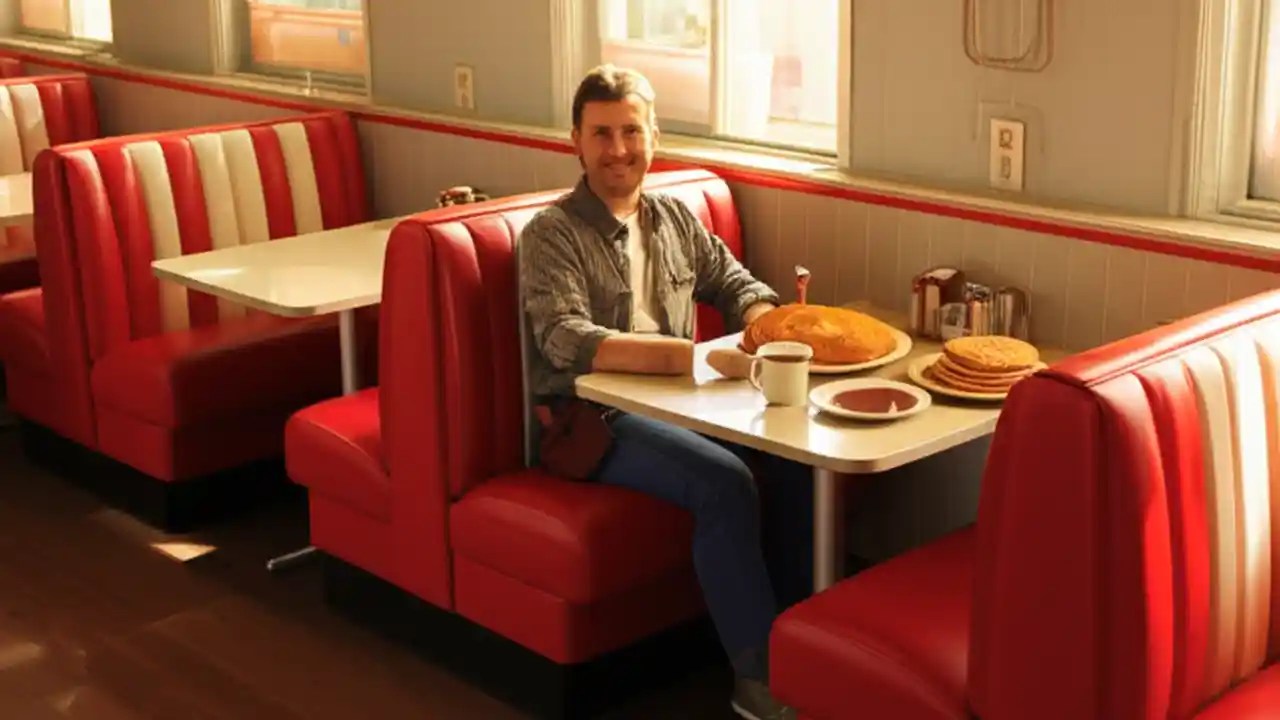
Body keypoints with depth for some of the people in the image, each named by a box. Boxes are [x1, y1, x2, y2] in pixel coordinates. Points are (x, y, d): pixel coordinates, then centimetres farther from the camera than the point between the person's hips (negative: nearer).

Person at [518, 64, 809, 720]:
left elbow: (738, 286, 19)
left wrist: (770, 322, -8)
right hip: (594, 419, -6)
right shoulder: (551, 234, -7)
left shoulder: (676, 217, 13)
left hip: (677, 403, 6)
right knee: (725, 481, -30)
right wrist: (692, 355, -34)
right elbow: (567, 342, -22)